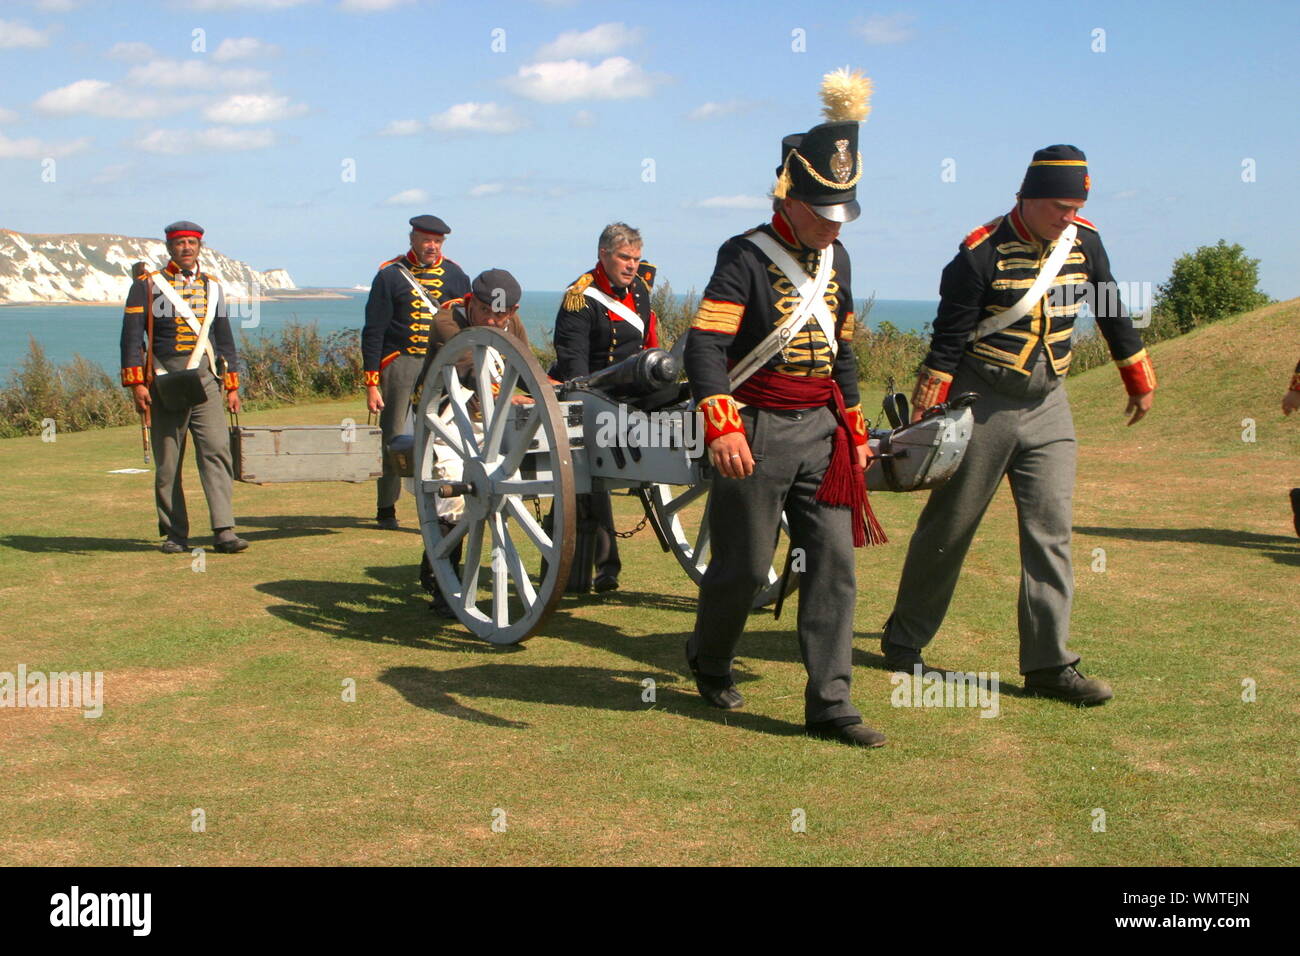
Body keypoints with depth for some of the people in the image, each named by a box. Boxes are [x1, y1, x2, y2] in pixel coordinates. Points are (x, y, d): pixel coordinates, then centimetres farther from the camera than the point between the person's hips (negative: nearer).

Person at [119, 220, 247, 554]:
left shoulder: (212, 287, 15)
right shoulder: (147, 285, 3)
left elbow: (224, 339, 19)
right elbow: (132, 337, -2)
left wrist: (232, 387, 14)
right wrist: (136, 384, -10)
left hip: (206, 381, 2)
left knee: (217, 451, -11)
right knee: (167, 463, 2)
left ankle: (224, 531, -14)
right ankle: (174, 535, 10)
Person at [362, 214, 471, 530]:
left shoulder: (455, 275, 11)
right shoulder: (390, 275, 3)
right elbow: (373, 333, 1)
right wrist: (371, 384, -5)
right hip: (400, 365, -2)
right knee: (394, 438, 2)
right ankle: (386, 510, 13)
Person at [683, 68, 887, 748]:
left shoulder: (836, 260, 12)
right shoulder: (746, 257, -11)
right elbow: (704, 345, -22)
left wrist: (854, 430, 21)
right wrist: (720, 425, -36)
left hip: (821, 431, 6)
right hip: (757, 434, -6)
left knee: (834, 561, -1)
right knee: (743, 566, 4)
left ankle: (830, 705, 3)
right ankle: (708, 660, 32)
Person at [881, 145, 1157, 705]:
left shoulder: (1083, 242, 1)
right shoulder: (983, 254, -16)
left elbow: (1111, 312, 17)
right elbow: (947, 343, -15)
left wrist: (1139, 379, 24)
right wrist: (922, 423, -17)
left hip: (1047, 407, 5)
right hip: (981, 406, -5)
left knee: (1051, 532, -1)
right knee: (947, 528, 5)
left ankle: (1049, 664, 3)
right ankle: (903, 639, 21)